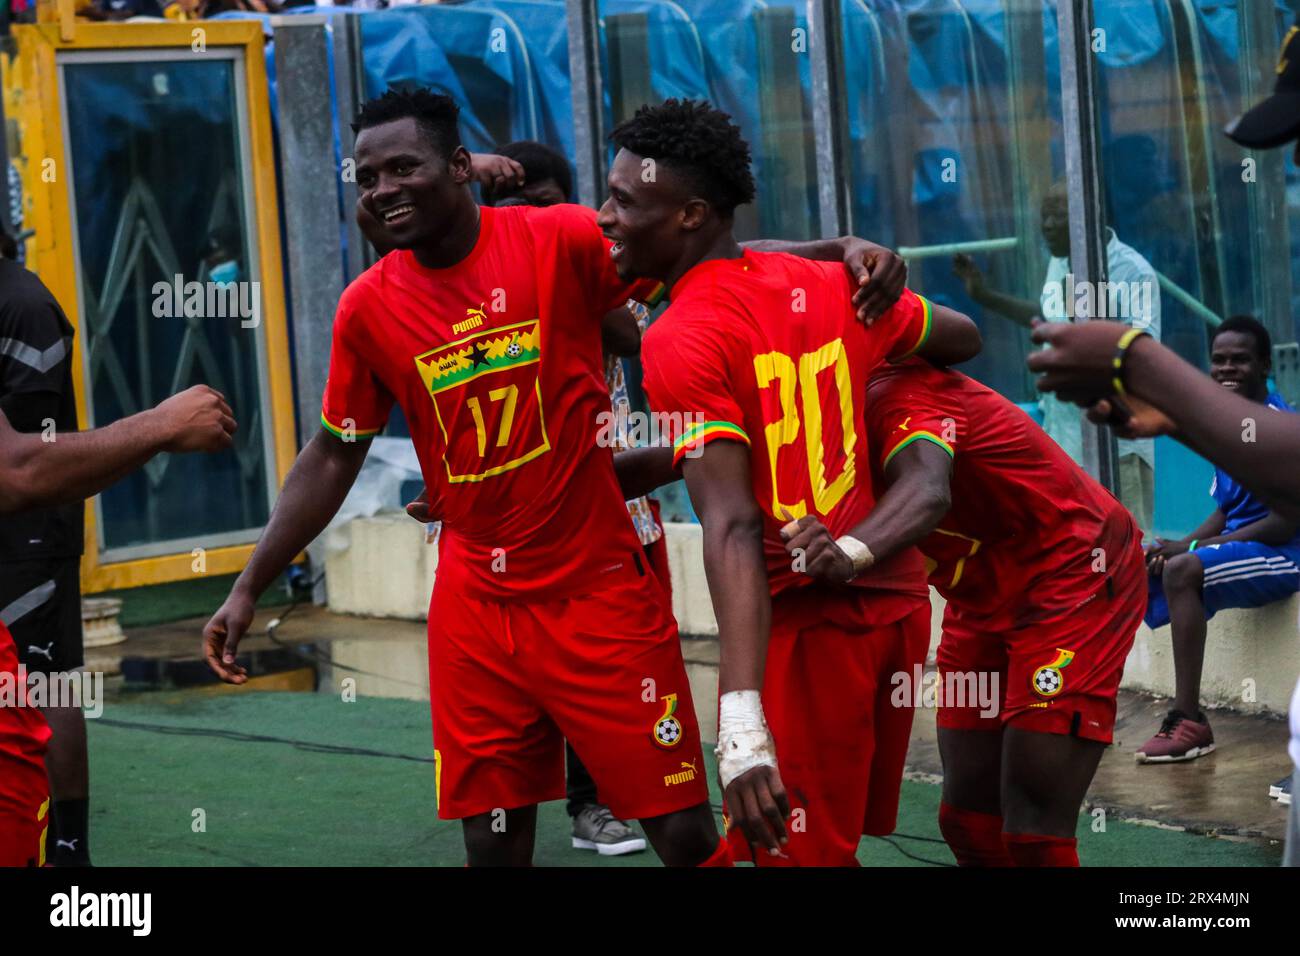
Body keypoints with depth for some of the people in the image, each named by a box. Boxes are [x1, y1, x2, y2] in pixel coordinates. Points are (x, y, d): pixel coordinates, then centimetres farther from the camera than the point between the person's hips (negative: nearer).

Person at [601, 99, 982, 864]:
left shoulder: (682, 341, -13)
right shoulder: (829, 285, 8)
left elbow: (733, 527, -24)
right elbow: (964, 338, 25)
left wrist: (740, 719, -32)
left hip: (806, 620, -7)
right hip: (898, 599, 7)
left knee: (799, 851, 1)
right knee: (835, 841, 18)